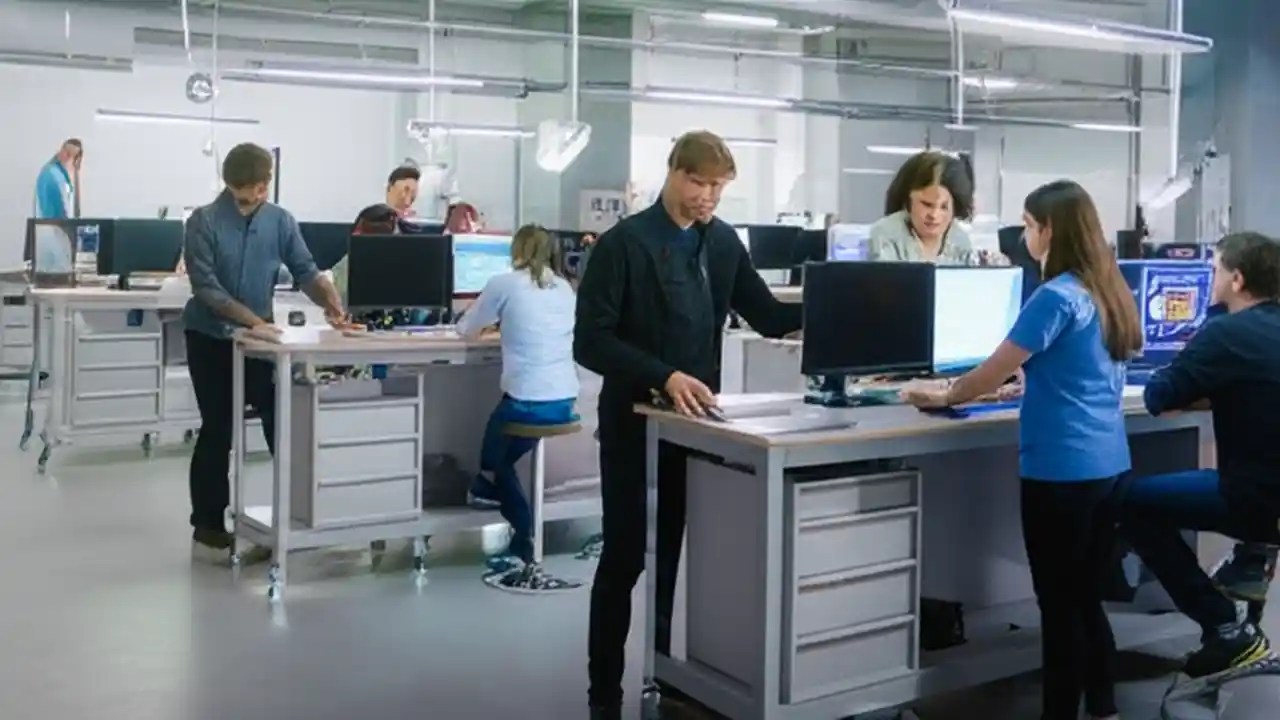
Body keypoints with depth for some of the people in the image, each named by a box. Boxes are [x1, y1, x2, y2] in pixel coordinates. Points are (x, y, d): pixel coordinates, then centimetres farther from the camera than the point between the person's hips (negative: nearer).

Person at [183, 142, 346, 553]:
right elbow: (206, 287, -20)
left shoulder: (280, 220, -2)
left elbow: (305, 270, -4)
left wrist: (329, 300, -24)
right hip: (211, 338, -3)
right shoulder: (204, 222, -14)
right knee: (217, 430, 3)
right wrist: (251, 319, -30)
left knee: (281, 421, 3)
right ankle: (208, 522, 16)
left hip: (258, 338, 3)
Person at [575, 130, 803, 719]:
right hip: (636, 420, -5)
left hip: (696, 417, 5)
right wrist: (665, 376, -29)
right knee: (625, 557, 1)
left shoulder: (723, 242, 6)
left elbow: (767, 316, 8)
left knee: (683, 554, 12)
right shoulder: (623, 243, -12)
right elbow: (591, 342, -18)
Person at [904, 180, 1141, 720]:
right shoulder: (1109, 291, 9)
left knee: (1059, 606, 2)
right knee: (1086, 600, 16)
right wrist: (1027, 383, 28)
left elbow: (998, 369, -11)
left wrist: (944, 397, 3)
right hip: (1105, 464, 8)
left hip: (1061, 469, -8)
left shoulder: (1057, 297, -16)